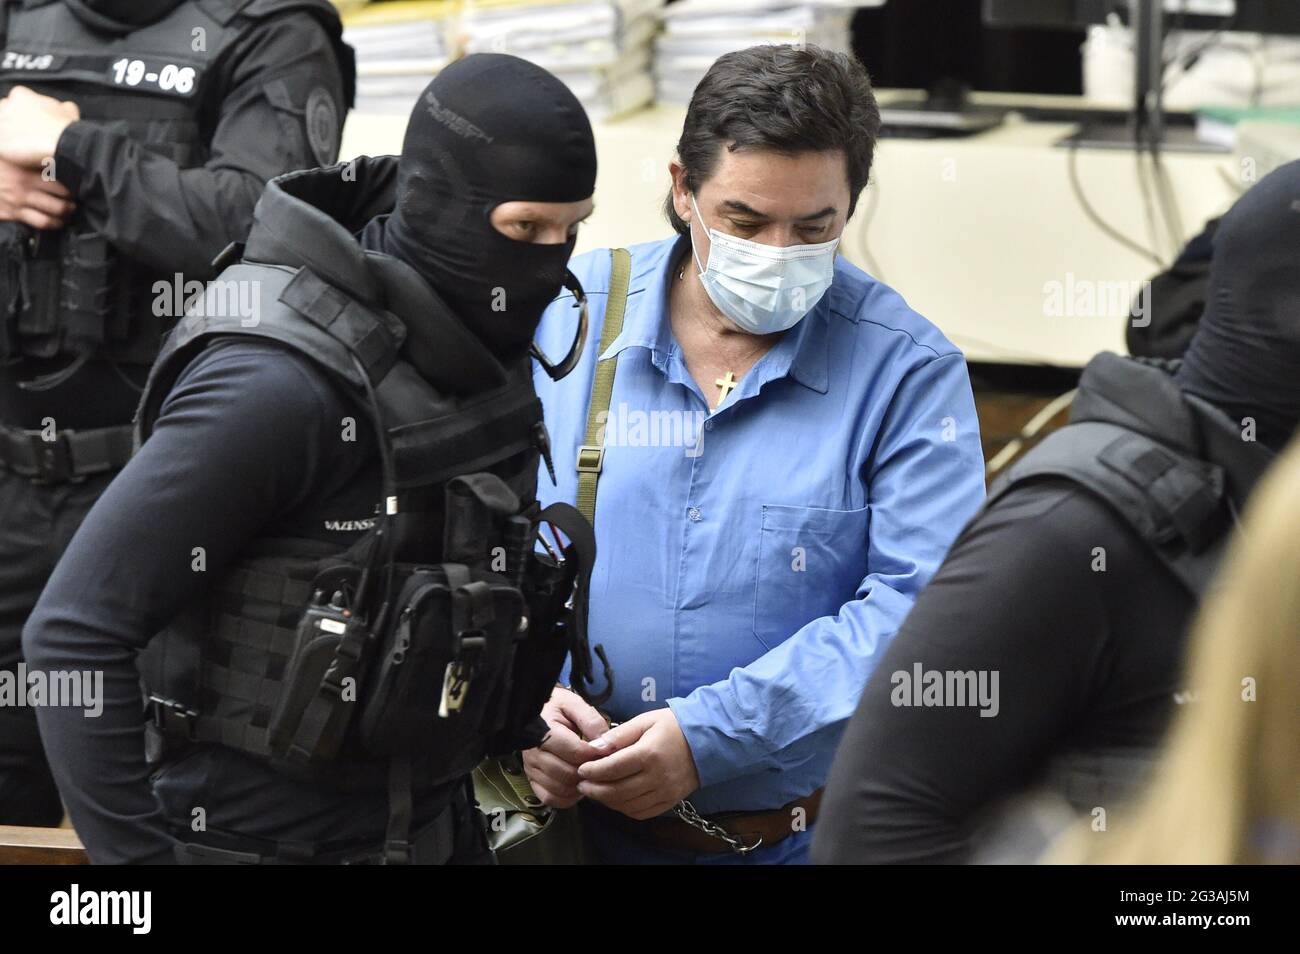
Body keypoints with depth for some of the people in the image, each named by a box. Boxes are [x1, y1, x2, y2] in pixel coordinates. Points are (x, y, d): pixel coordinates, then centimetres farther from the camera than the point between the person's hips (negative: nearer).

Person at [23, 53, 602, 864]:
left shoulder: (487, 352, 2)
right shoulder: (280, 381, -22)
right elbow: (73, 634, -23)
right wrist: (136, 853, -22)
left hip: (437, 827, 7)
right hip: (263, 837, -7)